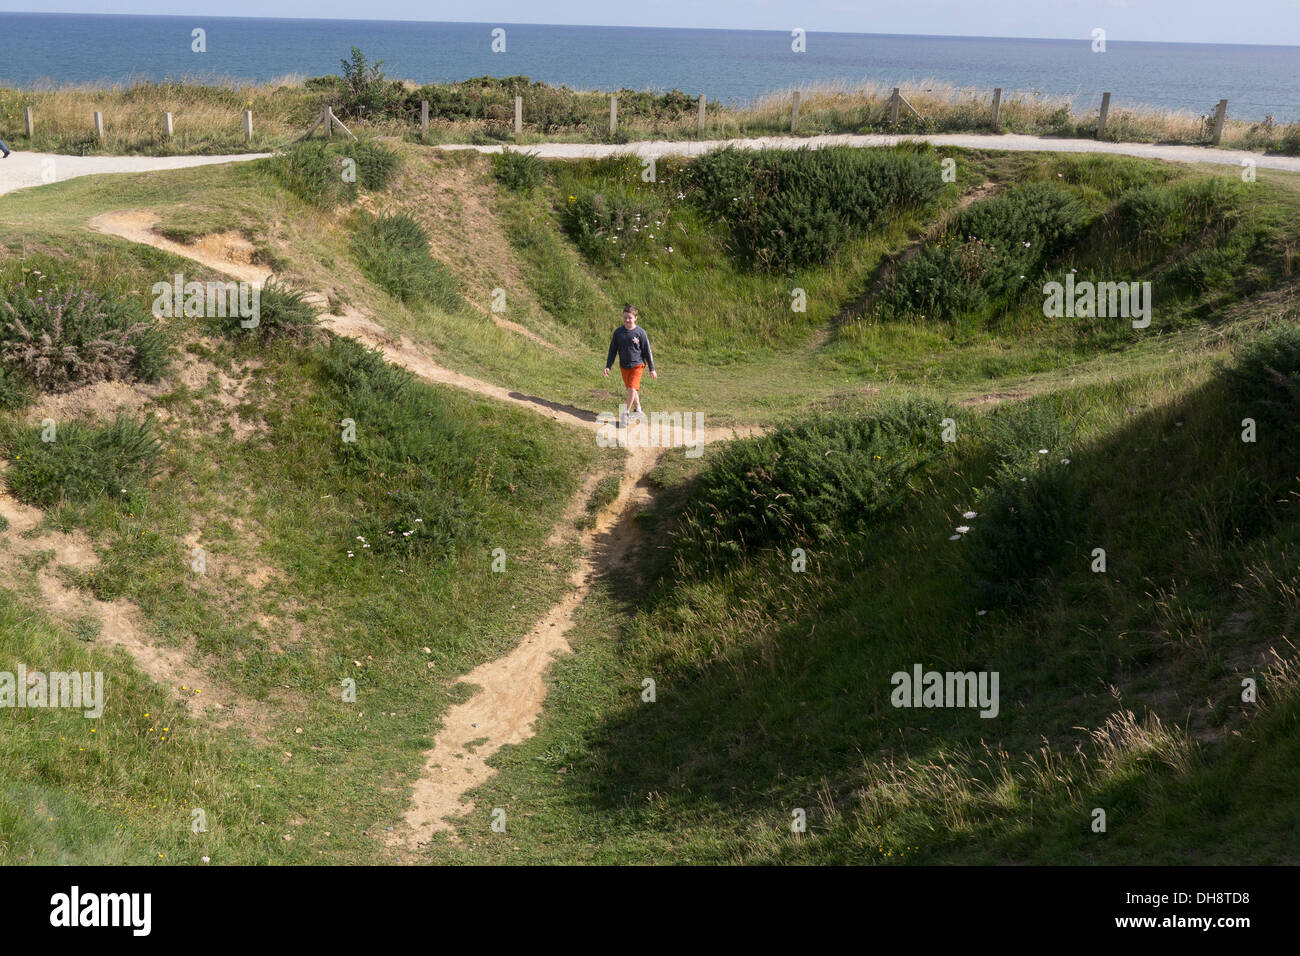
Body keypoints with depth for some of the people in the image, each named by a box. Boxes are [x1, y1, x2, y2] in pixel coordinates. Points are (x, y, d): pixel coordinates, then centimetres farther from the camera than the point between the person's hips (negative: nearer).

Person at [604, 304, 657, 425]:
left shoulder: (640, 332, -10)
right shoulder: (618, 332, -2)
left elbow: (647, 351, -3)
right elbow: (612, 350, 6)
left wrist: (652, 369, 0)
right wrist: (607, 366, 0)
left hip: (637, 365, -4)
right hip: (624, 366, 4)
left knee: (632, 389, -16)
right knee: (631, 389, 14)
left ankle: (627, 413, -4)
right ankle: (638, 410, 32)